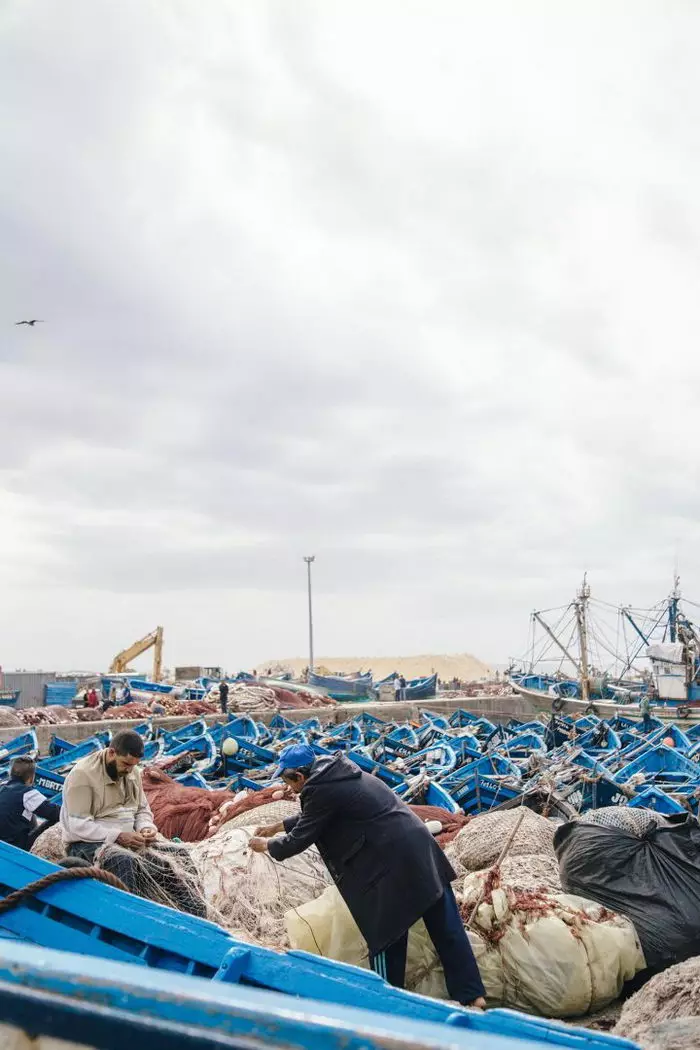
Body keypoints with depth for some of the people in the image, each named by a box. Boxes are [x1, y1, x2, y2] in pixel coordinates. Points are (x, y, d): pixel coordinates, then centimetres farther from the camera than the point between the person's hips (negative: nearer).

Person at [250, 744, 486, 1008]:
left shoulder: (320, 789, -13)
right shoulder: (336, 771, 15)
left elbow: (299, 840, -2)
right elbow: (312, 817, 32)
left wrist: (268, 845, 16)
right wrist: (279, 826, 38)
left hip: (392, 865, -9)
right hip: (419, 846, 9)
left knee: (385, 937, 8)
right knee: (446, 928, 12)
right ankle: (472, 996, 19)